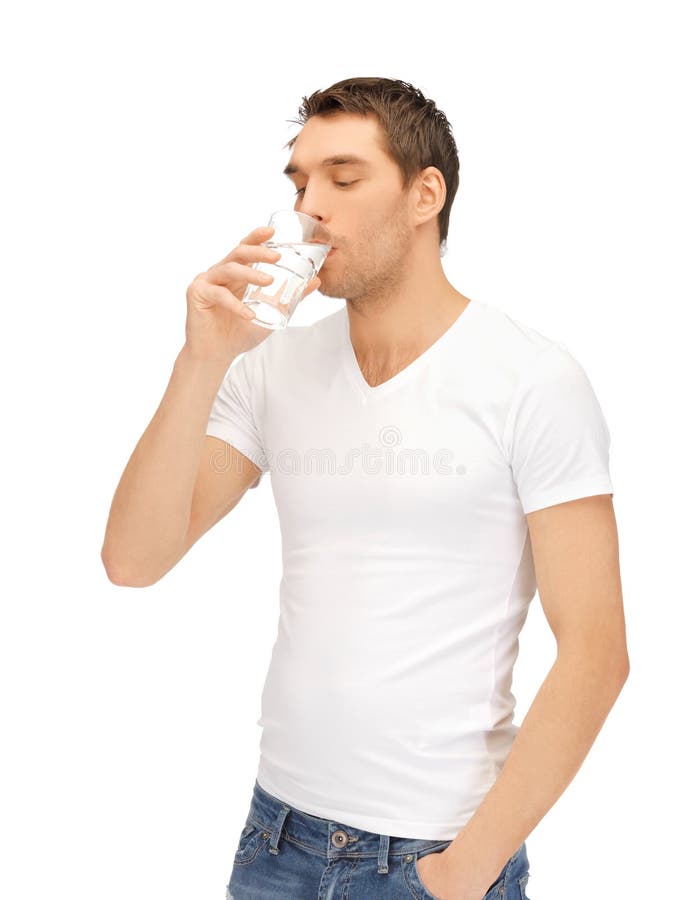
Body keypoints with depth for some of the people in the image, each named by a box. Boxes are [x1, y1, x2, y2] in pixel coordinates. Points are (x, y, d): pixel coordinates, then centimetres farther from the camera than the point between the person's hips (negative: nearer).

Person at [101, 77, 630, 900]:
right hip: (278, 826, 4)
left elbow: (593, 654, -12)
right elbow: (132, 560, -4)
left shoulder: (533, 380, -11)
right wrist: (202, 360, -14)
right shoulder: (271, 365, 2)